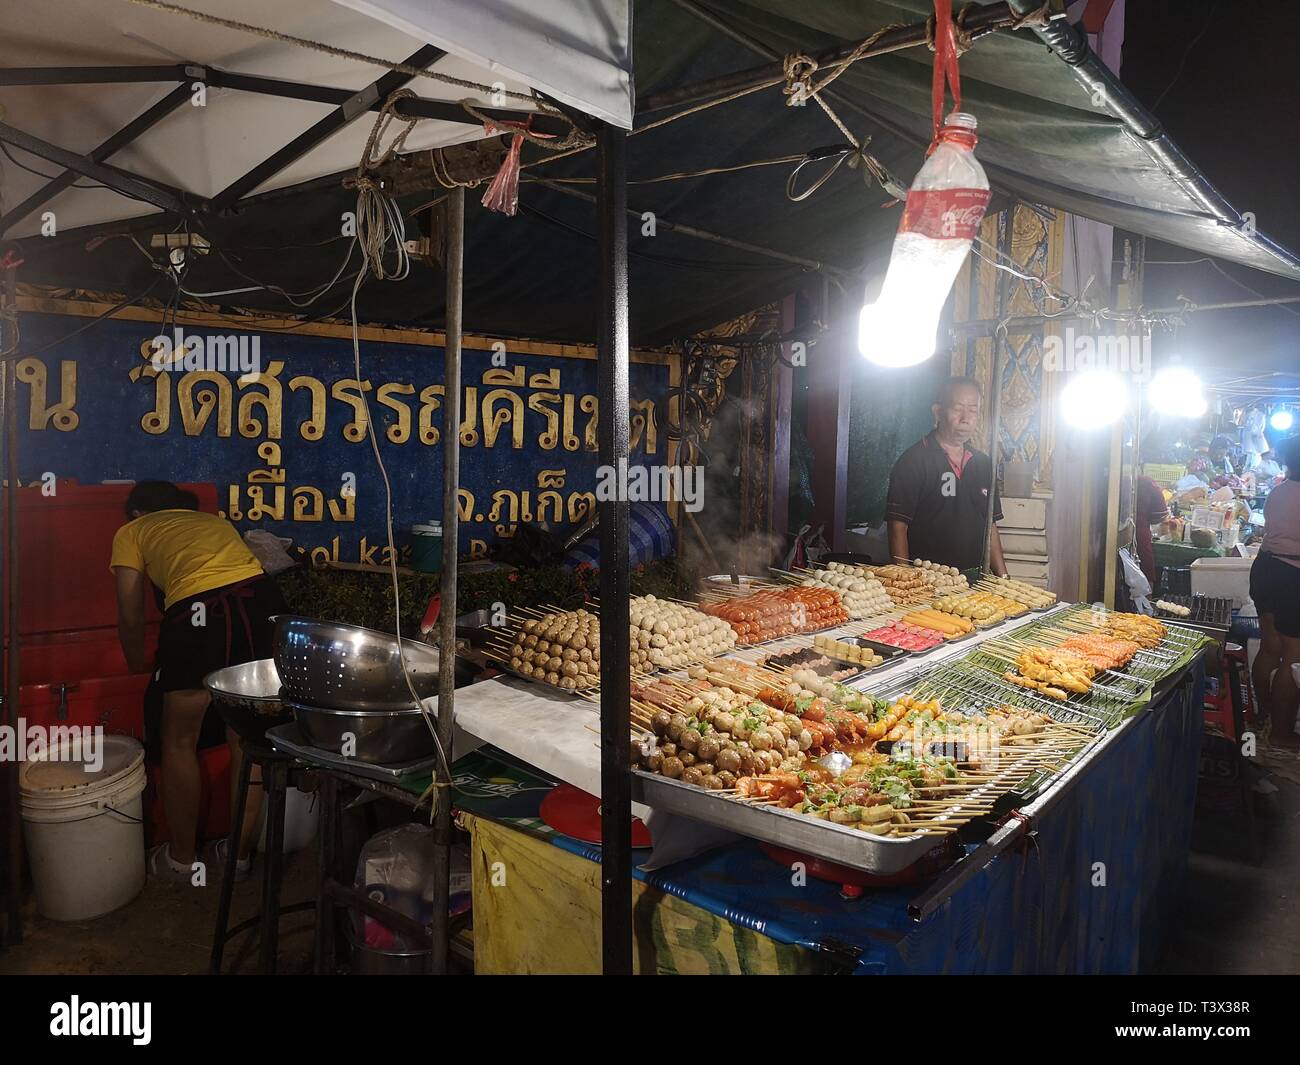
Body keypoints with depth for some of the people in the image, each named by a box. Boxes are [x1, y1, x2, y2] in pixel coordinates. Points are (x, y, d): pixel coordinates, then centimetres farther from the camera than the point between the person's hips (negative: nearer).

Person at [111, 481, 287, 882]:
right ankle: (240, 851, 32)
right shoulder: (215, 521, 36)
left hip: (198, 611, -4)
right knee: (247, 739, 19)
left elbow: (130, 618, 24)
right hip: (262, 599, 4)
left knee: (180, 743, 18)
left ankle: (181, 859, 31)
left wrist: (138, 666, 42)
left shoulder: (132, 532, 25)